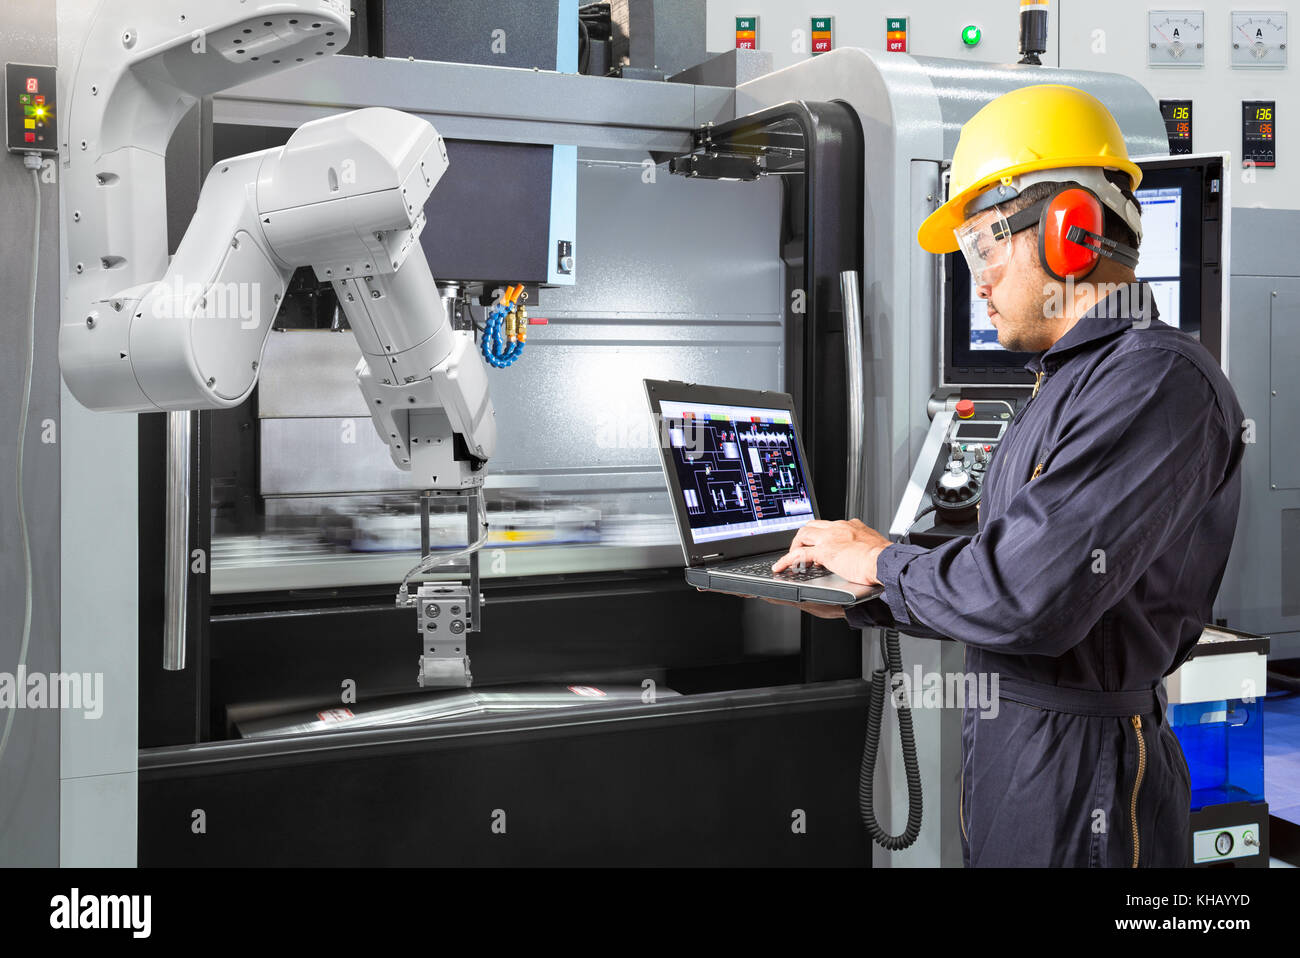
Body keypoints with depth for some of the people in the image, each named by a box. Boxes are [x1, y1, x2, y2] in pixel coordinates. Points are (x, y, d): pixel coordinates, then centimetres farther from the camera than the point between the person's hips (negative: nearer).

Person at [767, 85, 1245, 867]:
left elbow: (1030, 597, -28)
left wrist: (883, 562, -12)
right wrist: (856, 603, 10)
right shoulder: (1071, 381, 15)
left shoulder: (1158, 381, -19)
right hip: (1006, 739, 9)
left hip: (1081, 771, -9)